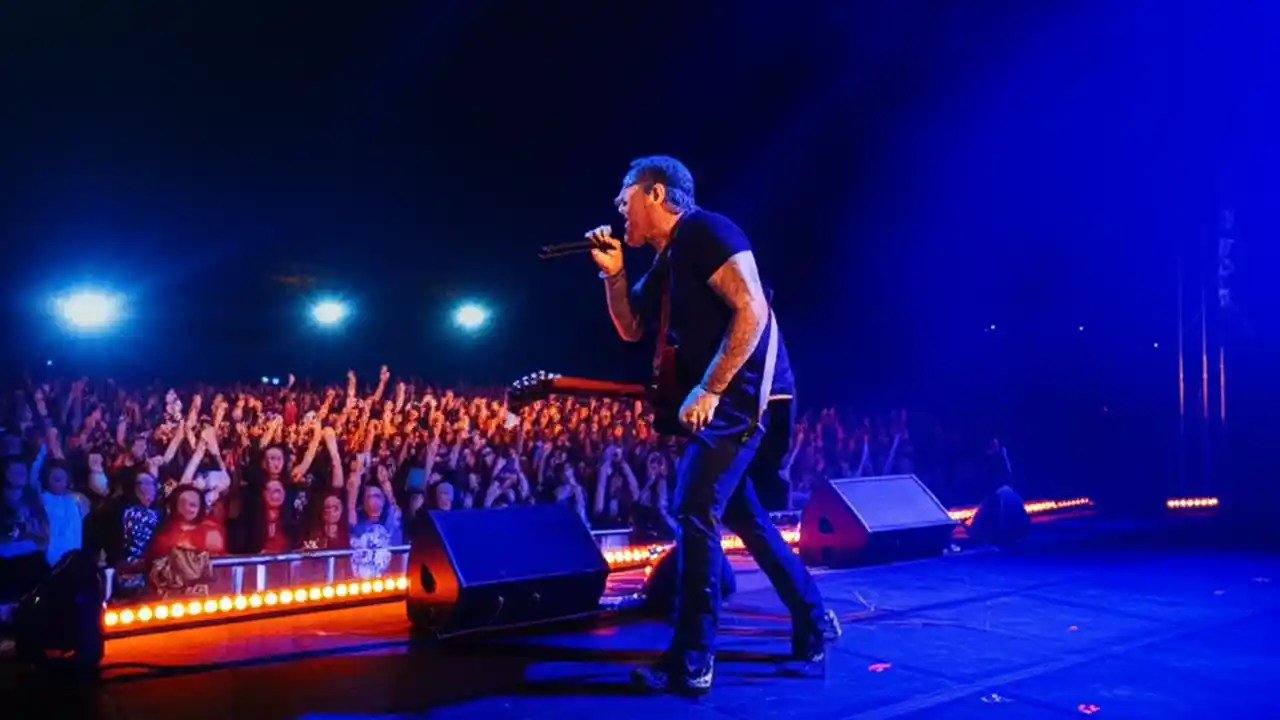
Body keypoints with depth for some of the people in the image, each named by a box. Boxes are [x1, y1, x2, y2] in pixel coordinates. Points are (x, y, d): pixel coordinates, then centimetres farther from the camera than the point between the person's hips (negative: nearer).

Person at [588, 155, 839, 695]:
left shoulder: (704, 230, -11)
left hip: (742, 396, -10)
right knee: (742, 514, 15)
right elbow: (631, 330, 22)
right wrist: (613, 271, 8)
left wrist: (709, 390, -23)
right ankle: (813, 625, 29)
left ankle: (691, 662, -9)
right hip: (714, 403, 10)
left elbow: (751, 311, -21)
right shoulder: (664, 261, 16)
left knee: (694, 512, -14)